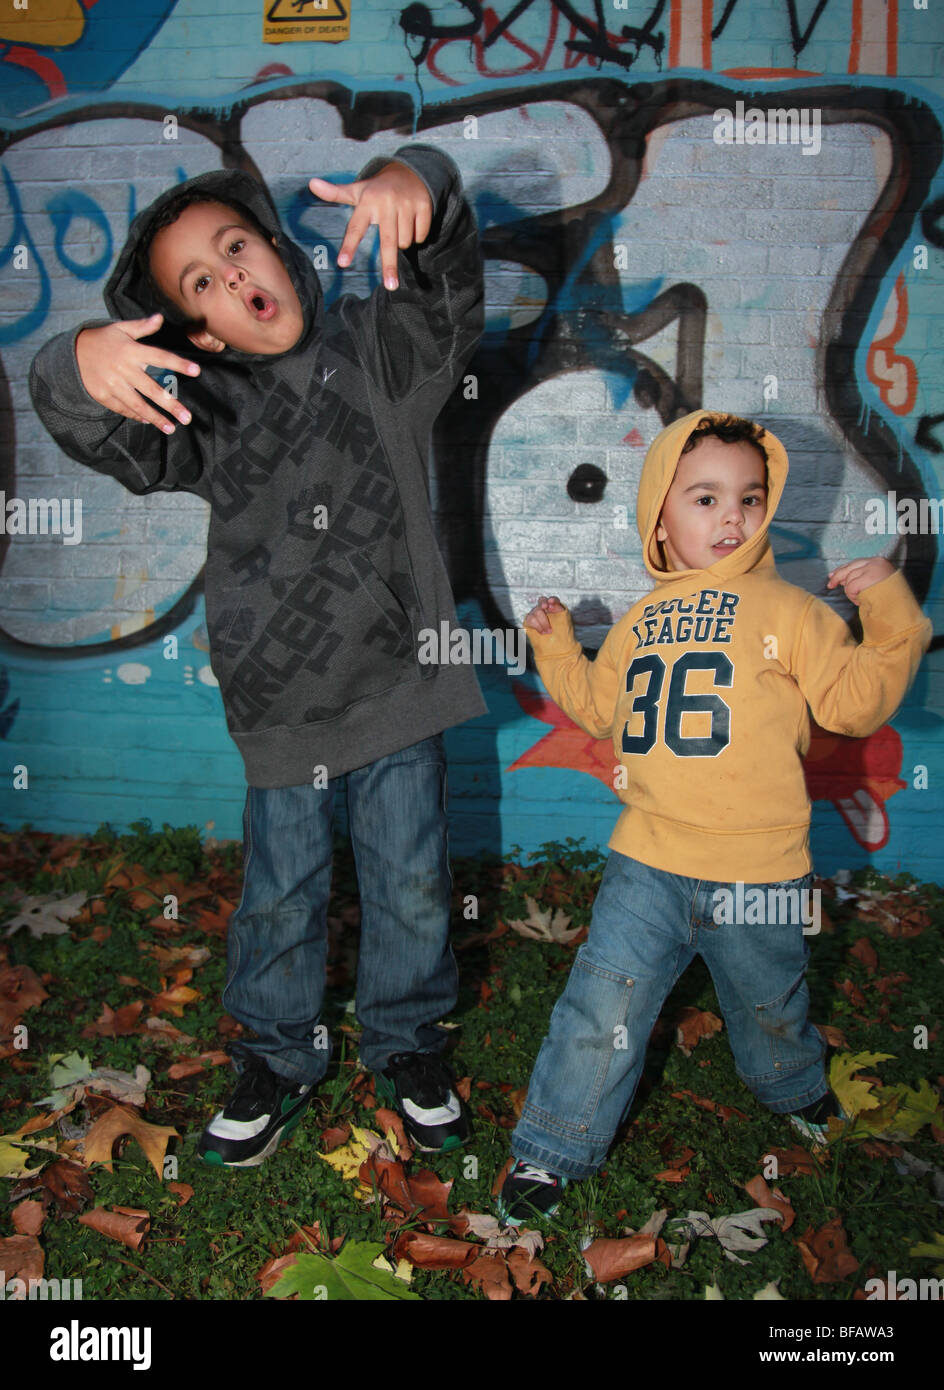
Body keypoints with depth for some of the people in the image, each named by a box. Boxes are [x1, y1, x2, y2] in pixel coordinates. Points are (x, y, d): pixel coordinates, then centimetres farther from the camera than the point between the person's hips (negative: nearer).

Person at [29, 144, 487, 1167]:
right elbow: (105, 437, -18)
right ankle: (278, 1058, 38)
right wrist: (81, 364, -41)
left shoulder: (379, 348, -2)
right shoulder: (205, 408, -2)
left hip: (399, 677, 0)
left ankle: (406, 1045, 38)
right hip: (279, 699, 1)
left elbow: (448, 284, -18)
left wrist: (410, 185, -40)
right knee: (281, 892, 13)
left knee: (411, 884, 12)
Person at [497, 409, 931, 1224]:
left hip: (758, 870, -1)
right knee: (602, 1004, -2)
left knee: (770, 1008, 20)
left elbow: (857, 700, -7)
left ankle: (795, 1088, 53)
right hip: (648, 862, 2)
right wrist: (557, 645, 17)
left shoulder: (789, 611, -3)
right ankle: (552, 1150, 16)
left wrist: (890, 613, -15)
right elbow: (600, 707, 23)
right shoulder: (642, 621, 10)